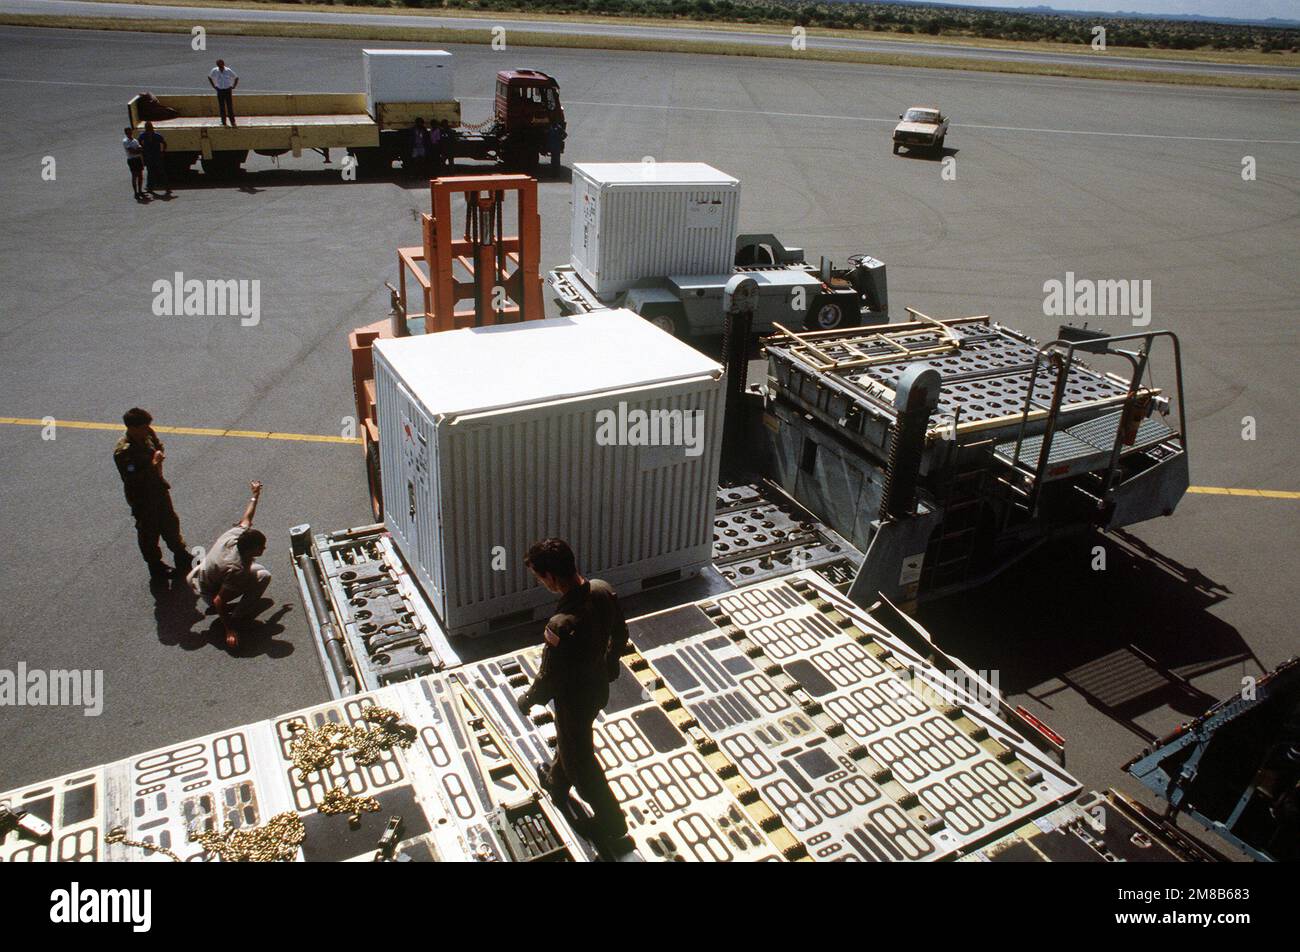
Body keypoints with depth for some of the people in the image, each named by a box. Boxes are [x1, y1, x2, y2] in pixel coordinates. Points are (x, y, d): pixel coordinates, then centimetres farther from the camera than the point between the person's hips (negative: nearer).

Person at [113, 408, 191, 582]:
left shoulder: (147, 436, -9)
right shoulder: (122, 452, -30)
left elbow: (159, 450, 10)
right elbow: (133, 479, -32)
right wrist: (152, 464, -31)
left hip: (158, 489, 7)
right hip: (142, 498, -7)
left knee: (170, 523, 23)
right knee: (149, 533, 13)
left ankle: (182, 557, 44)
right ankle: (157, 568, 33)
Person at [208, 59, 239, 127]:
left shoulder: (228, 71, -8)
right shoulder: (214, 71, -3)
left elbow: (236, 78, 5)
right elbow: (209, 77, 16)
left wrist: (234, 87, 1)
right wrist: (214, 86, 9)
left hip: (228, 90, -2)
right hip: (220, 91, 2)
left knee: (230, 106, -5)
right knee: (221, 107, 3)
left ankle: (232, 121, 2)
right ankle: (223, 122, 10)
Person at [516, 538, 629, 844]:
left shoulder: (562, 625, -40)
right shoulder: (602, 590, -18)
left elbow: (549, 679, -26)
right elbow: (620, 633, 0)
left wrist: (528, 700, -5)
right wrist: (610, 665, 19)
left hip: (574, 699, -8)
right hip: (599, 686, 8)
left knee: (579, 759, 19)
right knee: (569, 739, 34)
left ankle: (611, 821, 39)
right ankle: (557, 784, 61)